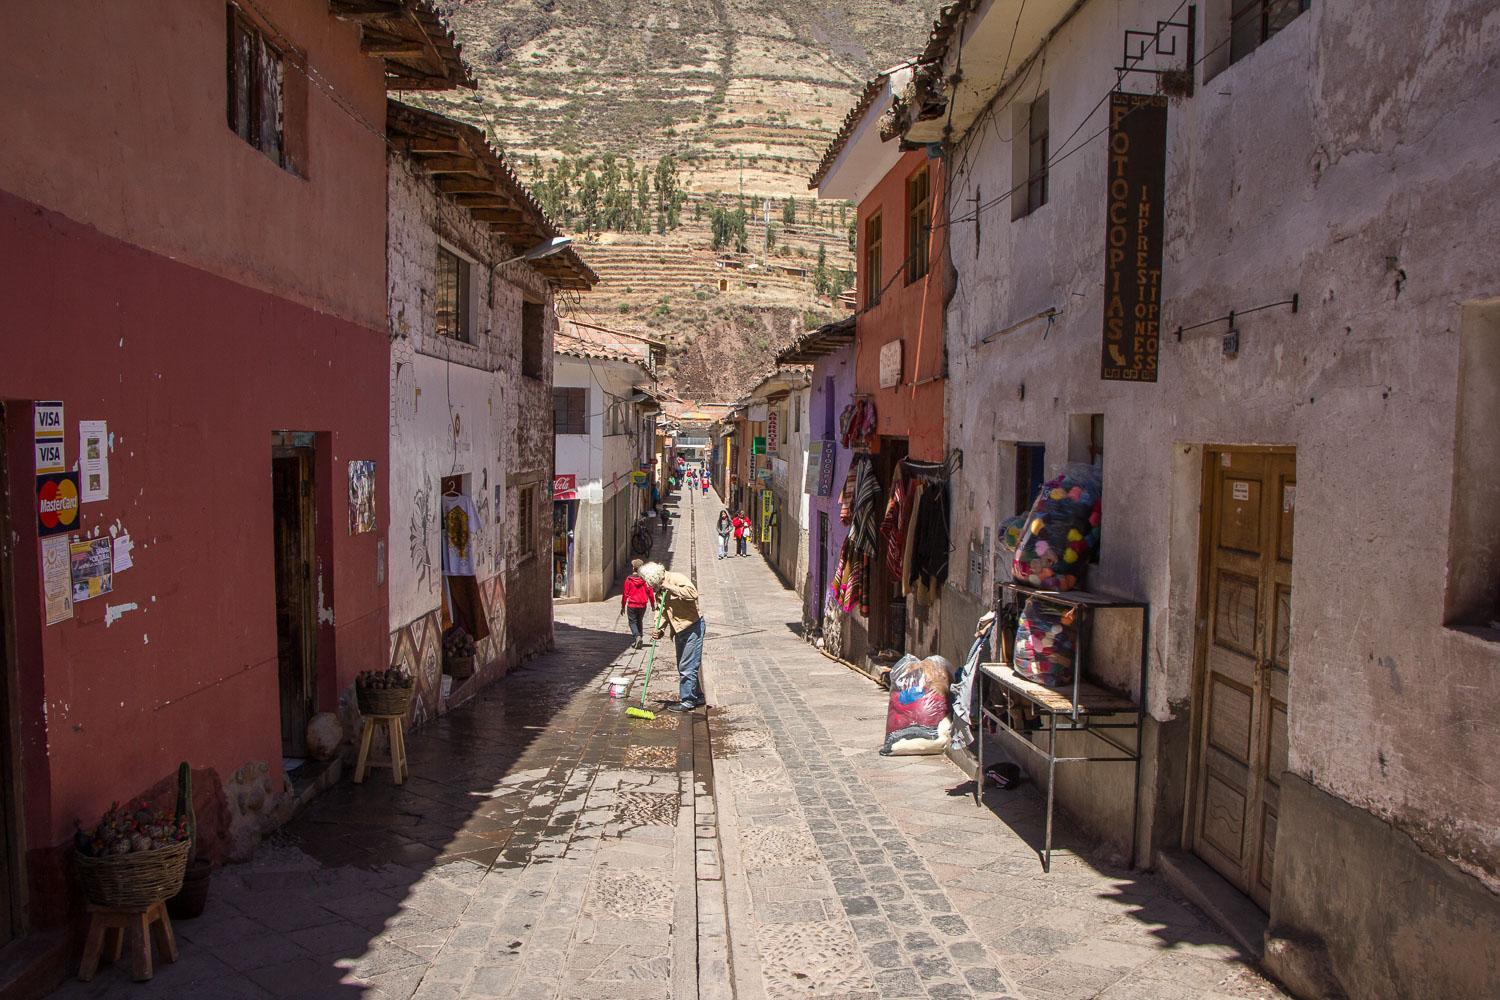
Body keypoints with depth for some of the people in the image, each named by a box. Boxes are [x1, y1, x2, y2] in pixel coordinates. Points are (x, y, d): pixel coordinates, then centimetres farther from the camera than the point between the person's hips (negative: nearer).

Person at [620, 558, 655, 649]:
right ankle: (638, 642, 22)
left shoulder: (629, 579, -9)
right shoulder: (645, 579, -4)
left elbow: (625, 594, -5)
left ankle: (637, 636, -19)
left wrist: (623, 606, 5)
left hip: (632, 605, -3)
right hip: (643, 605, 3)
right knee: (639, 622, 19)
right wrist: (653, 604, 12)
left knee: (633, 622, 7)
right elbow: (650, 592, 0)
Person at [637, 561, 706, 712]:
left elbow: (693, 593, -33)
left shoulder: (677, 579, -16)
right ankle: (698, 696, 29)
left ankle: (687, 701, 1)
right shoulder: (660, 590, 10)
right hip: (680, 630, 10)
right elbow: (664, 612, 11)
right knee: (683, 666, 17)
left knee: (687, 666, -6)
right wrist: (659, 629, -6)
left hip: (692, 627, -10)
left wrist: (671, 587, -28)